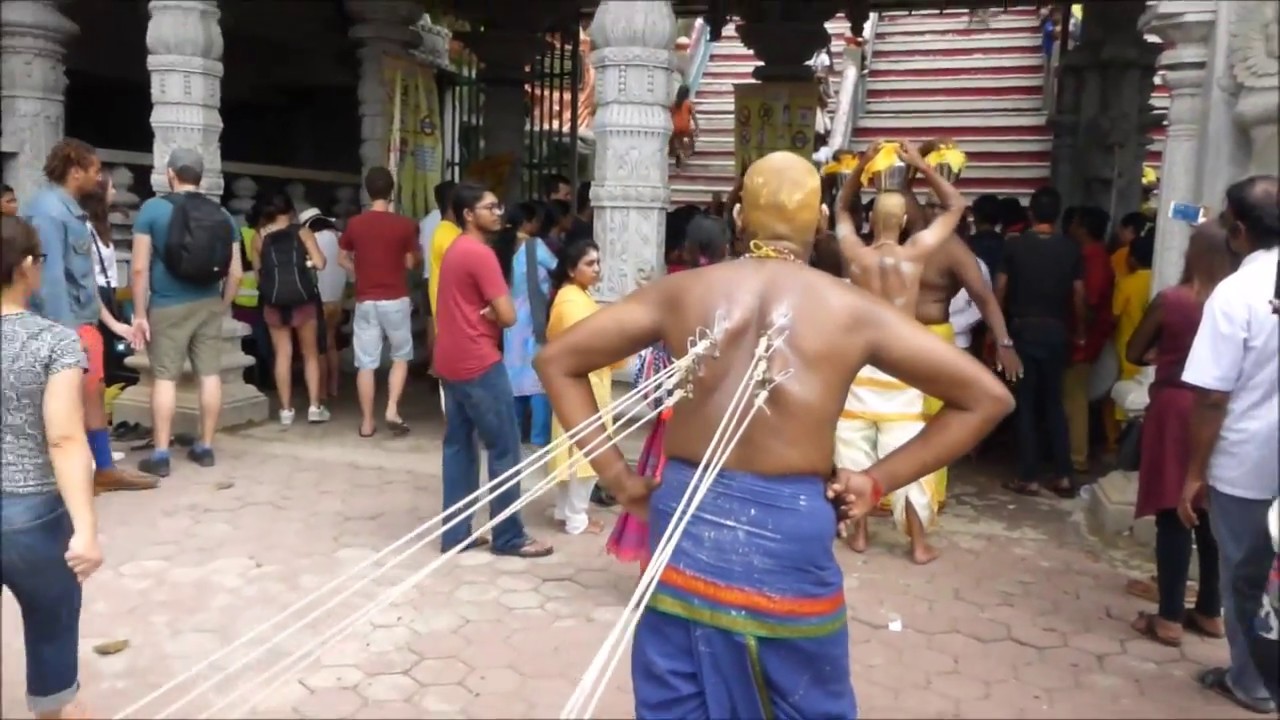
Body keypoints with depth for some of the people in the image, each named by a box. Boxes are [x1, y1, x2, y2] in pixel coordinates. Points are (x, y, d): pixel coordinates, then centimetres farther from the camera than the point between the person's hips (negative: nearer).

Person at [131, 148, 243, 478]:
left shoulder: (153, 209, -5)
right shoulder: (222, 214, 5)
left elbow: (140, 268, -9)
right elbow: (235, 272, 4)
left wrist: (140, 314, -4)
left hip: (168, 306, -3)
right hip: (209, 304, 3)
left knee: (165, 377, 1)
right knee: (210, 375, 7)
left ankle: (160, 455, 3)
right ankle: (205, 448, 15)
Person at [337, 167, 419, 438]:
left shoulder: (354, 224, 0)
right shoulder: (404, 225, -7)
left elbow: (342, 259, 9)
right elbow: (410, 264, 0)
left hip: (365, 301, 2)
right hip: (395, 300, -2)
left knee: (366, 363, 7)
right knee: (401, 356, 16)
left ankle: (367, 422, 12)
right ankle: (392, 409, 2)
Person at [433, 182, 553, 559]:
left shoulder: (454, 249, 14)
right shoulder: (480, 253, -15)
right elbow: (507, 315, -19)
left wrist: (485, 313, -1)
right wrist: (492, 313, 2)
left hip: (450, 362, 10)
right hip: (479, 365, -10)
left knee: (458, 446, 12)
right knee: (505, 449, -1)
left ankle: (455, 533, 17)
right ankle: (509, 537, 6)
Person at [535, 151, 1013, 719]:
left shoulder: (680, 292, 2)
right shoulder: (854, 311, -1)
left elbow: (556, 361, 5)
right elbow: (987, 397, 3)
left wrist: (617, 477, 4)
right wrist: (878, 480, 2)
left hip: (685, 515, 2)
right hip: (791, 527, -1)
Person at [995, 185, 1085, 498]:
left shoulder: (1015, 246, -5)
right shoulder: (1071, 249, -1)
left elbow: (999, 290, -4)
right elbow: (1078, 295, 2)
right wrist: (1079, 330, 16)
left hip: (1023, 329, -2)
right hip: (1056, 331, 2)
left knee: (1025, 403, 4)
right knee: (1054, 402, 13)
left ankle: (1029, 477, 6)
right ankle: (1063, 475, 13)